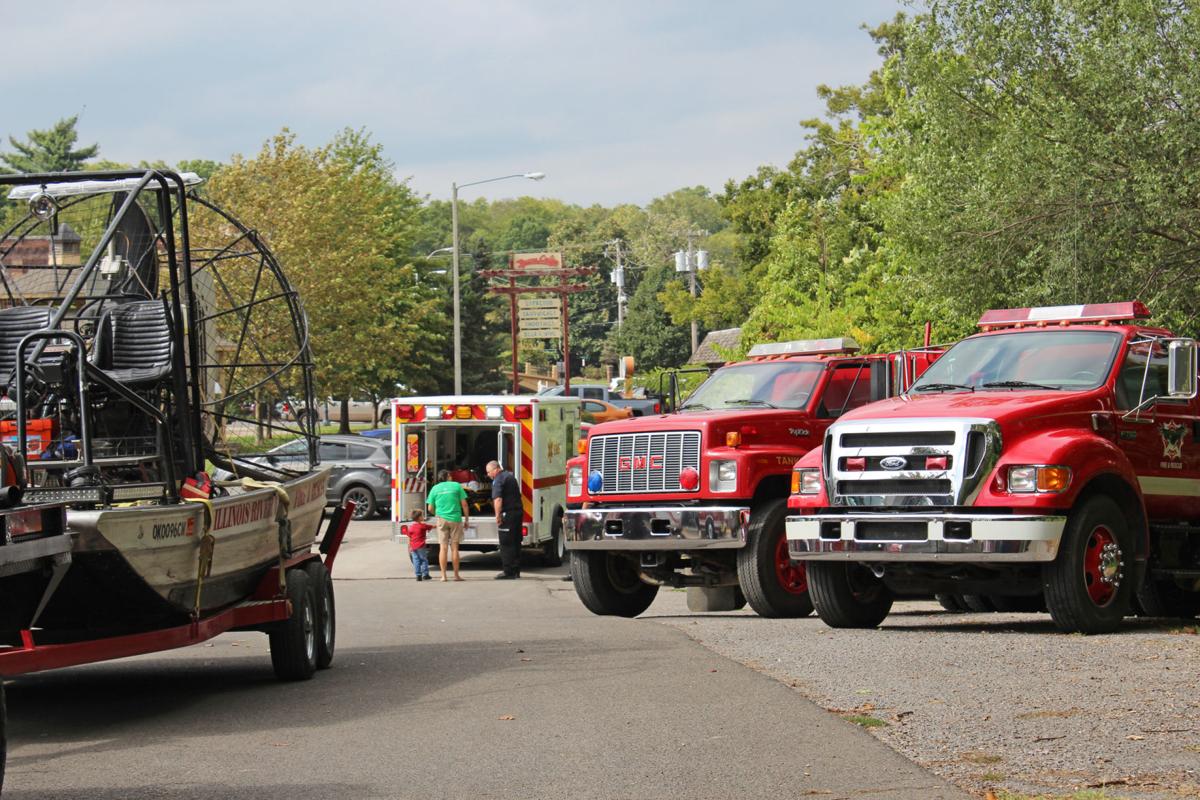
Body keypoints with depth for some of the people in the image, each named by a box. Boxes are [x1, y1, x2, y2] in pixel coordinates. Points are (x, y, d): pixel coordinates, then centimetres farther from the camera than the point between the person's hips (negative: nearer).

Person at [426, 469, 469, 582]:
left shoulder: (435, 489, 6)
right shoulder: (456, 486, 3)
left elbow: (430, 508, 7)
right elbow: (464, 504, 1)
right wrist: (466, 519, 10)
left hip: (442, 519, 1)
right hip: (455, 519, -1)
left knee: (443, 547, 1)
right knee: (454, 547, 3)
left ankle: (443, 576, -2)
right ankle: (456, 575, 6)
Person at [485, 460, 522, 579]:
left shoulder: (498, 480, -13)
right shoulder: (510, 475, 17)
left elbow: (498, 500, -25)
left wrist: (498, 516, -22)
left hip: (508, 514, -9)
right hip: (519, 511, 9)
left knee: (506, 544, -5)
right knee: (516, 542, 14)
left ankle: (508, 572, -5)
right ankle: (516, 570, 19)